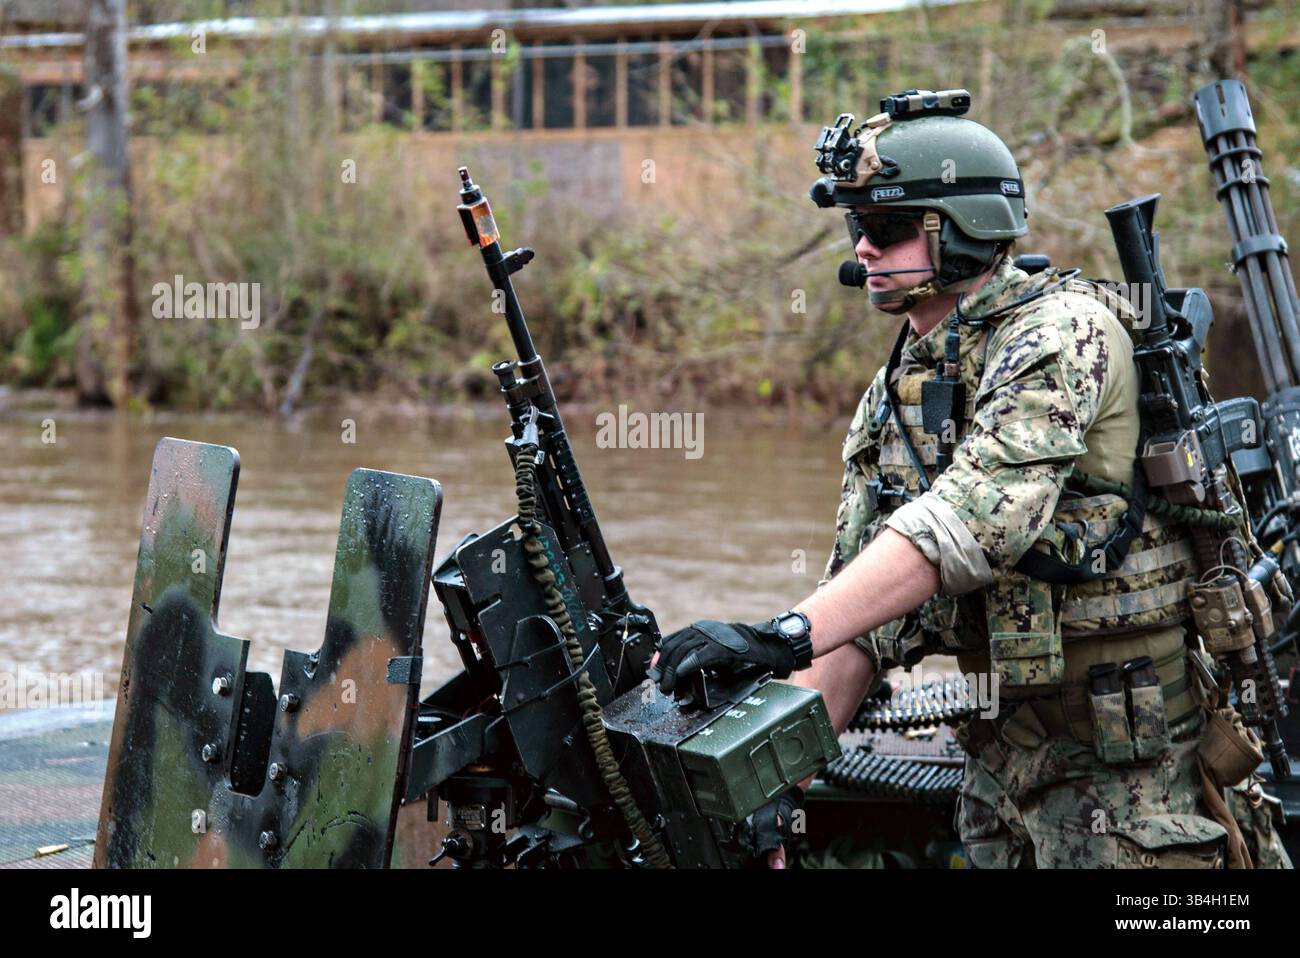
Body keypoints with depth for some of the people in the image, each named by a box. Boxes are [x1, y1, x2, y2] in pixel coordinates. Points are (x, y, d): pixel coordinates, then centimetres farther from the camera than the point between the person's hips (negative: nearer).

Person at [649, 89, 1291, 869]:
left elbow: (976, 516, -30)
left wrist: (788, 633, -37)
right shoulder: (892, 397, 10)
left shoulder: (1061, 332, -15)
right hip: (1005, 758, 7)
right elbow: (860, 615, 10)